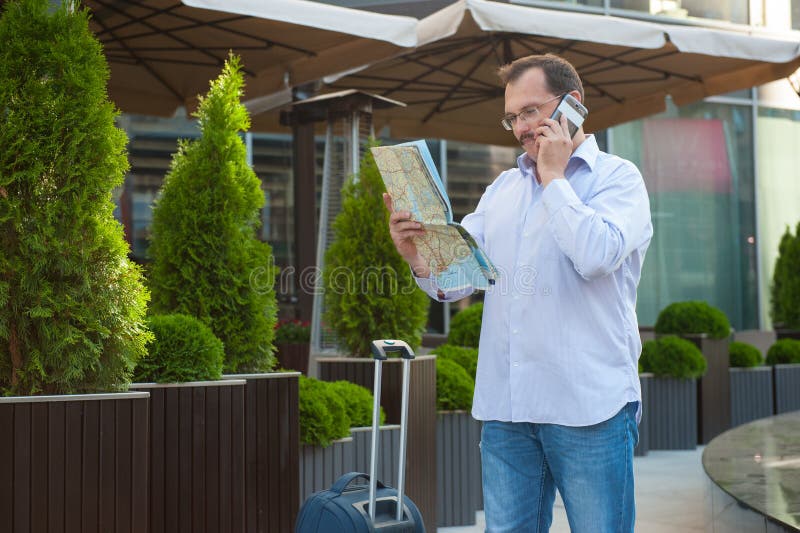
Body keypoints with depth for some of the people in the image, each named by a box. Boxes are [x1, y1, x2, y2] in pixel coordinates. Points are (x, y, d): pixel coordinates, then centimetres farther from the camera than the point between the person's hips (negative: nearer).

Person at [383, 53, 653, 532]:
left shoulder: (617, 177, 1)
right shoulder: (502, 188, 18)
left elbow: (596, 255, -19)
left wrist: (554, 176, -7)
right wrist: (419, 256, -11)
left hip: (588, 405, -5)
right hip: (506, 404, 5)